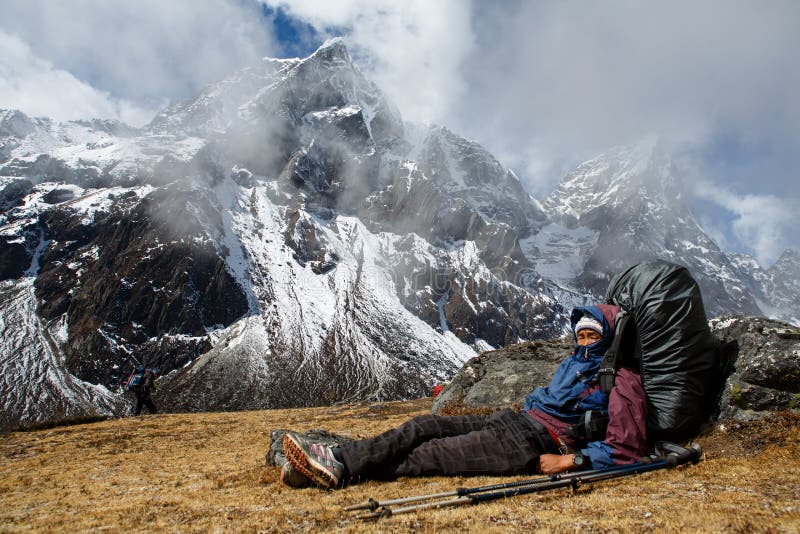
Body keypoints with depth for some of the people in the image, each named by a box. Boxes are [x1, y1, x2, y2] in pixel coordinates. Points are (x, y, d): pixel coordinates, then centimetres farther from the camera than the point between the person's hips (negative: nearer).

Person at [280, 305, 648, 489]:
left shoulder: (621, 380, -3)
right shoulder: (573, 364, 23)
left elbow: (626, 448, -11)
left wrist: (571, 460, -17)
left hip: (537, 445, -8)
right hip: (514, 421, 8)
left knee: (428, 456, -17)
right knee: (423, 427, -10)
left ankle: (341, 469, -18)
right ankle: (336, 462, -18)